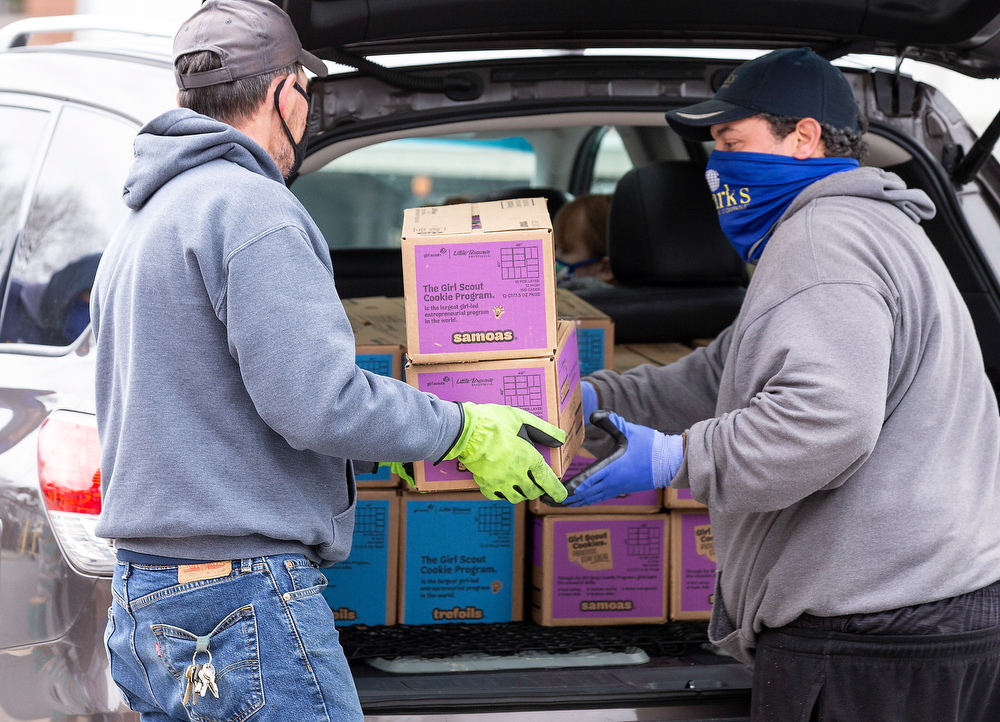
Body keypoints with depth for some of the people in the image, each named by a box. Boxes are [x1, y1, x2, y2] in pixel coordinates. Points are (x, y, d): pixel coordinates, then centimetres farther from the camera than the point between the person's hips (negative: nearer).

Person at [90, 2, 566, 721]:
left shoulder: (138, 229, 19)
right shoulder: (251, 208, -13)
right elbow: (316, 400, -22)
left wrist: (369, 445, 27)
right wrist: (462, 432, -8)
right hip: (245, 606, -10)